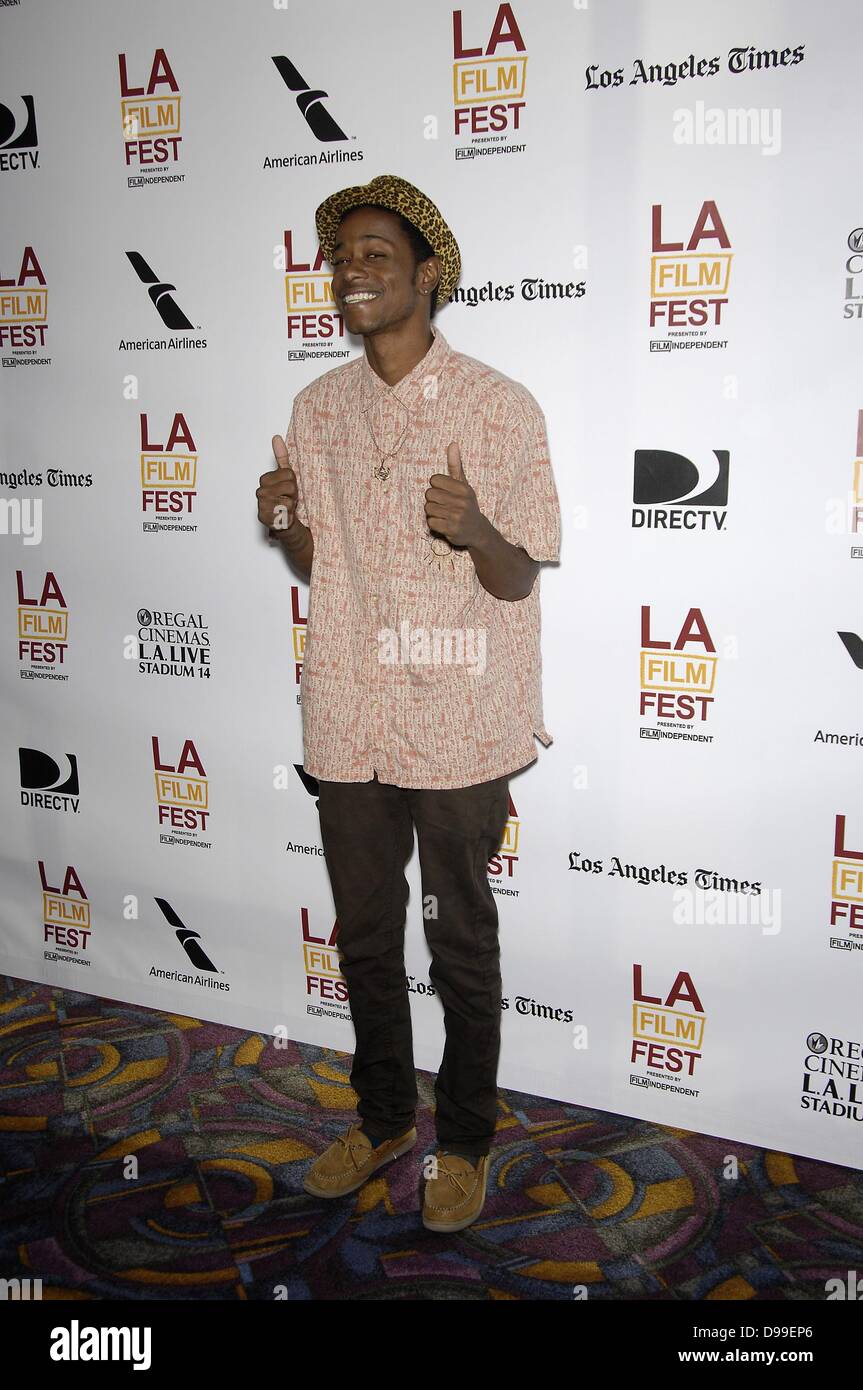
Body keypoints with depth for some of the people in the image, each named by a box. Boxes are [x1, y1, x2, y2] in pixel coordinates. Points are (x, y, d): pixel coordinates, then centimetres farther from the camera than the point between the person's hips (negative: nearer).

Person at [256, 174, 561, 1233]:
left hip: (457, 723, -4)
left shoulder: (500, 407, -7)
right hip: (348, 719, 5)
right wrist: (285, 522, -8)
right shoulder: (316, 409, 8)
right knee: (364, 936, 17)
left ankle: (464, 1140, 32)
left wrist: (475, 530, -28)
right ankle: (383, 1118, 39)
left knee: (460, 944, 11)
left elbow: (516, 581, -6)